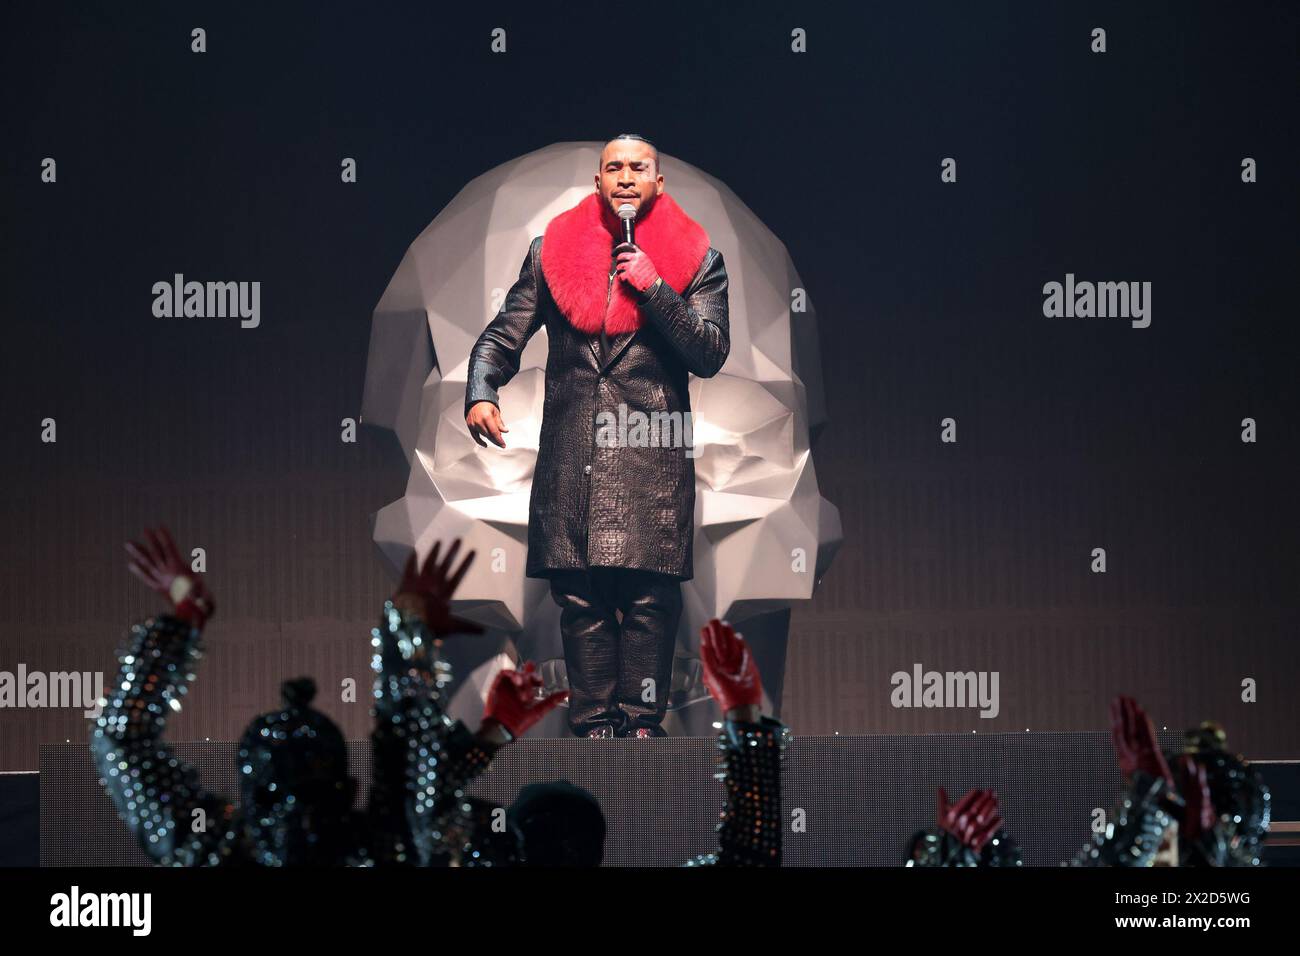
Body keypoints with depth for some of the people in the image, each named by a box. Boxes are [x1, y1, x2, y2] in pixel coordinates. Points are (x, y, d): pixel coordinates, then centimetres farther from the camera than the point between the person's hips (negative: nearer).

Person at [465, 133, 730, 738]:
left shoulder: (696, 261, 8)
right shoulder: (552, 251, 13)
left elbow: (711, 354, 0)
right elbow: (503, 335, 12)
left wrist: (655, 288, -9)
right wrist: (480, 393, -6)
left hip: (654, 457, -2)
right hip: (570, 455, 2)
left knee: (649, 597, -5)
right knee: (579, 597, 0)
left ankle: (642, 721, 3)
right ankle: (594, 723, 7)